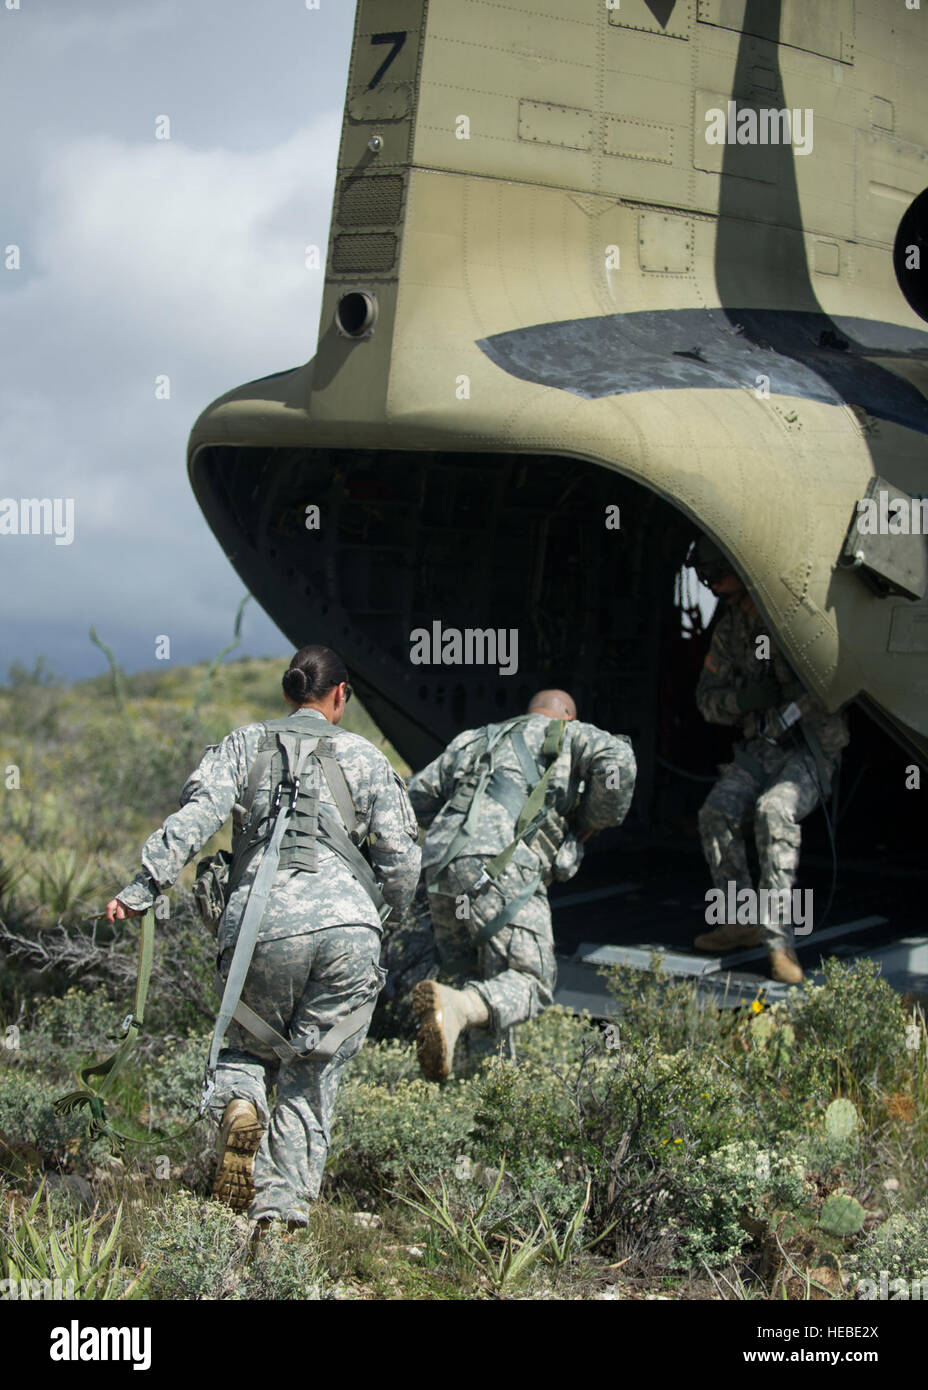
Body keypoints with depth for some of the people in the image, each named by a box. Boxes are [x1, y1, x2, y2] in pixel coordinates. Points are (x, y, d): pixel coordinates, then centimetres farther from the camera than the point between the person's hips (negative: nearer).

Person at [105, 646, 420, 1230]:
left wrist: (141, 888, -3)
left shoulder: (244, 745, 18)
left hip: (263, 923, 0)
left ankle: (239, 1106, -15)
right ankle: (282, 1208, -4)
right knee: (313, 1076, 8)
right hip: (347, 923, 0)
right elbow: (402, 858, 13)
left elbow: (195, 818, 1)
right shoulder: (365, 756, 19)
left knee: (248, 1048, 20)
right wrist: (382, 916, 31)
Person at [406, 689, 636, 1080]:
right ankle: (453, 1008, -34)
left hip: (442, 865, 6)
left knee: (468, 974, 21)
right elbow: (617, 760, -1)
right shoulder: (570, 735, 20)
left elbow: (417, 797, 34)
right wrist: (596, 819, 14)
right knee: (528, 982, -6)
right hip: (501, 868, -6)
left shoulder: (474, 740, 35)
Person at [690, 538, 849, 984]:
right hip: (759, 748, 6)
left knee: (774, 811, -31)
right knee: (716, 812, -15)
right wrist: (744, 699, -12)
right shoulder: (729, 629, 6)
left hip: (810, 748, -6)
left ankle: (779, 939, -31)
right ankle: (743, 922, -2)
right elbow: (707, 699, 9)